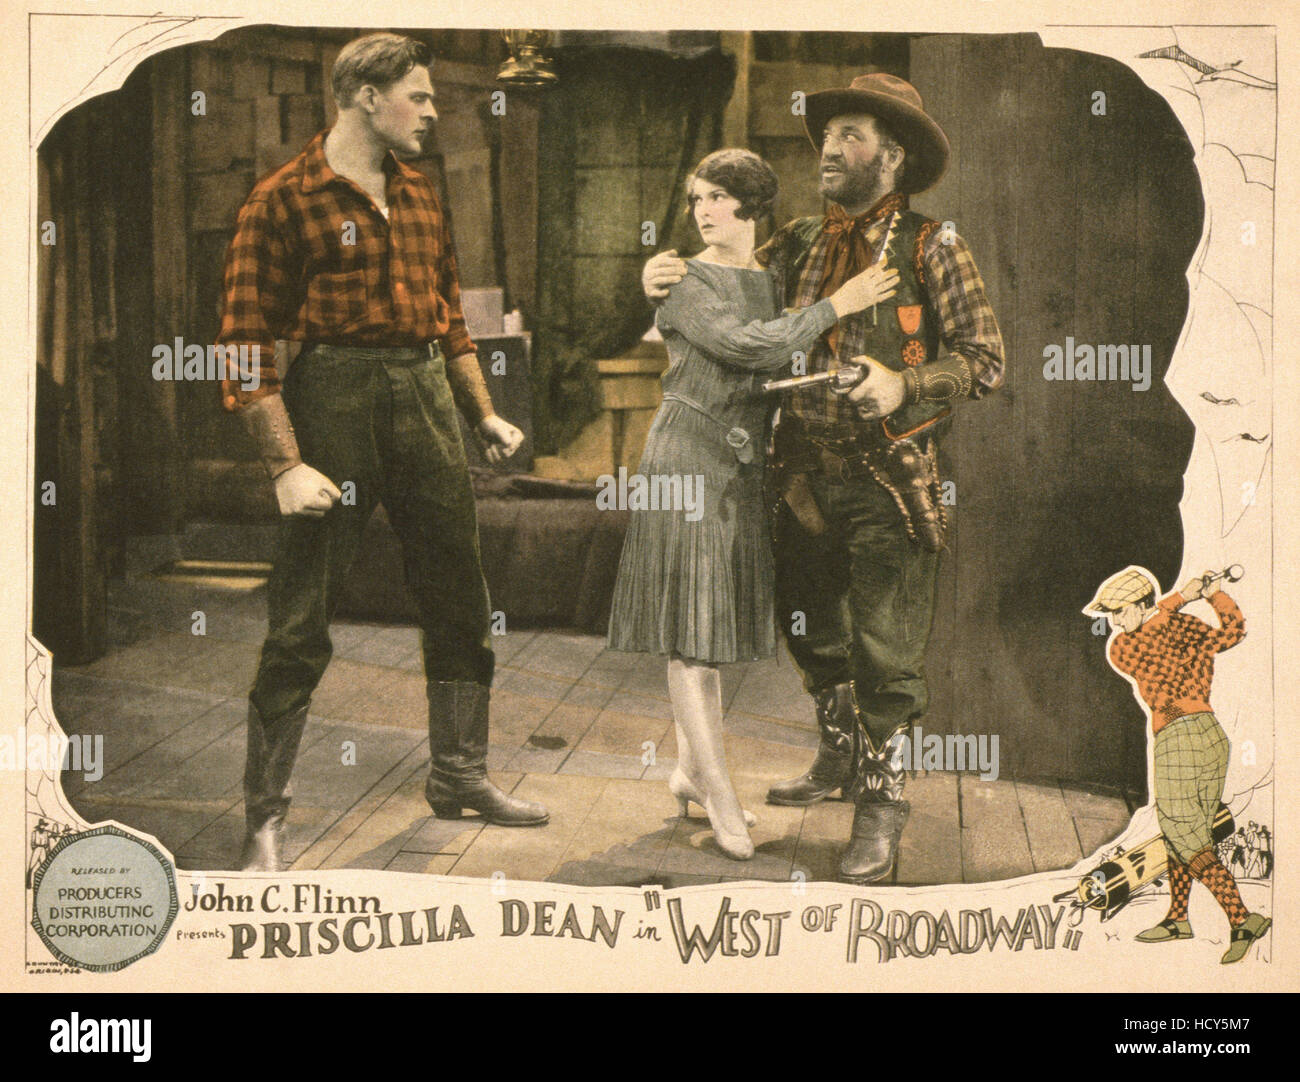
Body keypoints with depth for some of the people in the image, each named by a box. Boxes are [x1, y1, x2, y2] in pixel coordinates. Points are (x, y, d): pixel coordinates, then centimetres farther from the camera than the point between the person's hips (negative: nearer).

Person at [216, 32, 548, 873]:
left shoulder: (420, 196, 15)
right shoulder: (285, 199, -6)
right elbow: (248, 341, -10)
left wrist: (485, 412, 16)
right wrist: (287, 464, -16)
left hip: (427, 395, 7)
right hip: (334, 401, -7)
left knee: (461, 604, 12)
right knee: (302, 624, -4)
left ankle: (460, 776, 29)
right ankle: (266, 818, 6)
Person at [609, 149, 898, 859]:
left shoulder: (773, 283, 13)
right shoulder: (685, 284, -7)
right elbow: (750, 348, -20)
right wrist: (837, 305, -14)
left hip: (743, 467, 6)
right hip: (686, 459, -6)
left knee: (710, 626, 11)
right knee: (689, 629, -6)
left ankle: (690, 771, 22)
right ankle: (720, 798, -3)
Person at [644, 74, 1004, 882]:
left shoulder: (932, 247, -3)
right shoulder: (800, 245, 11)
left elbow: (984, 360, -6)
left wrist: (903, 387, -20)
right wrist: (671, 283, -3)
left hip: (888, 482, -6)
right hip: (805, 475, 6)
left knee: (886, 654, -3)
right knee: (812, 633, 19)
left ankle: (881, 803, 11)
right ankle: (840, 759, 40)